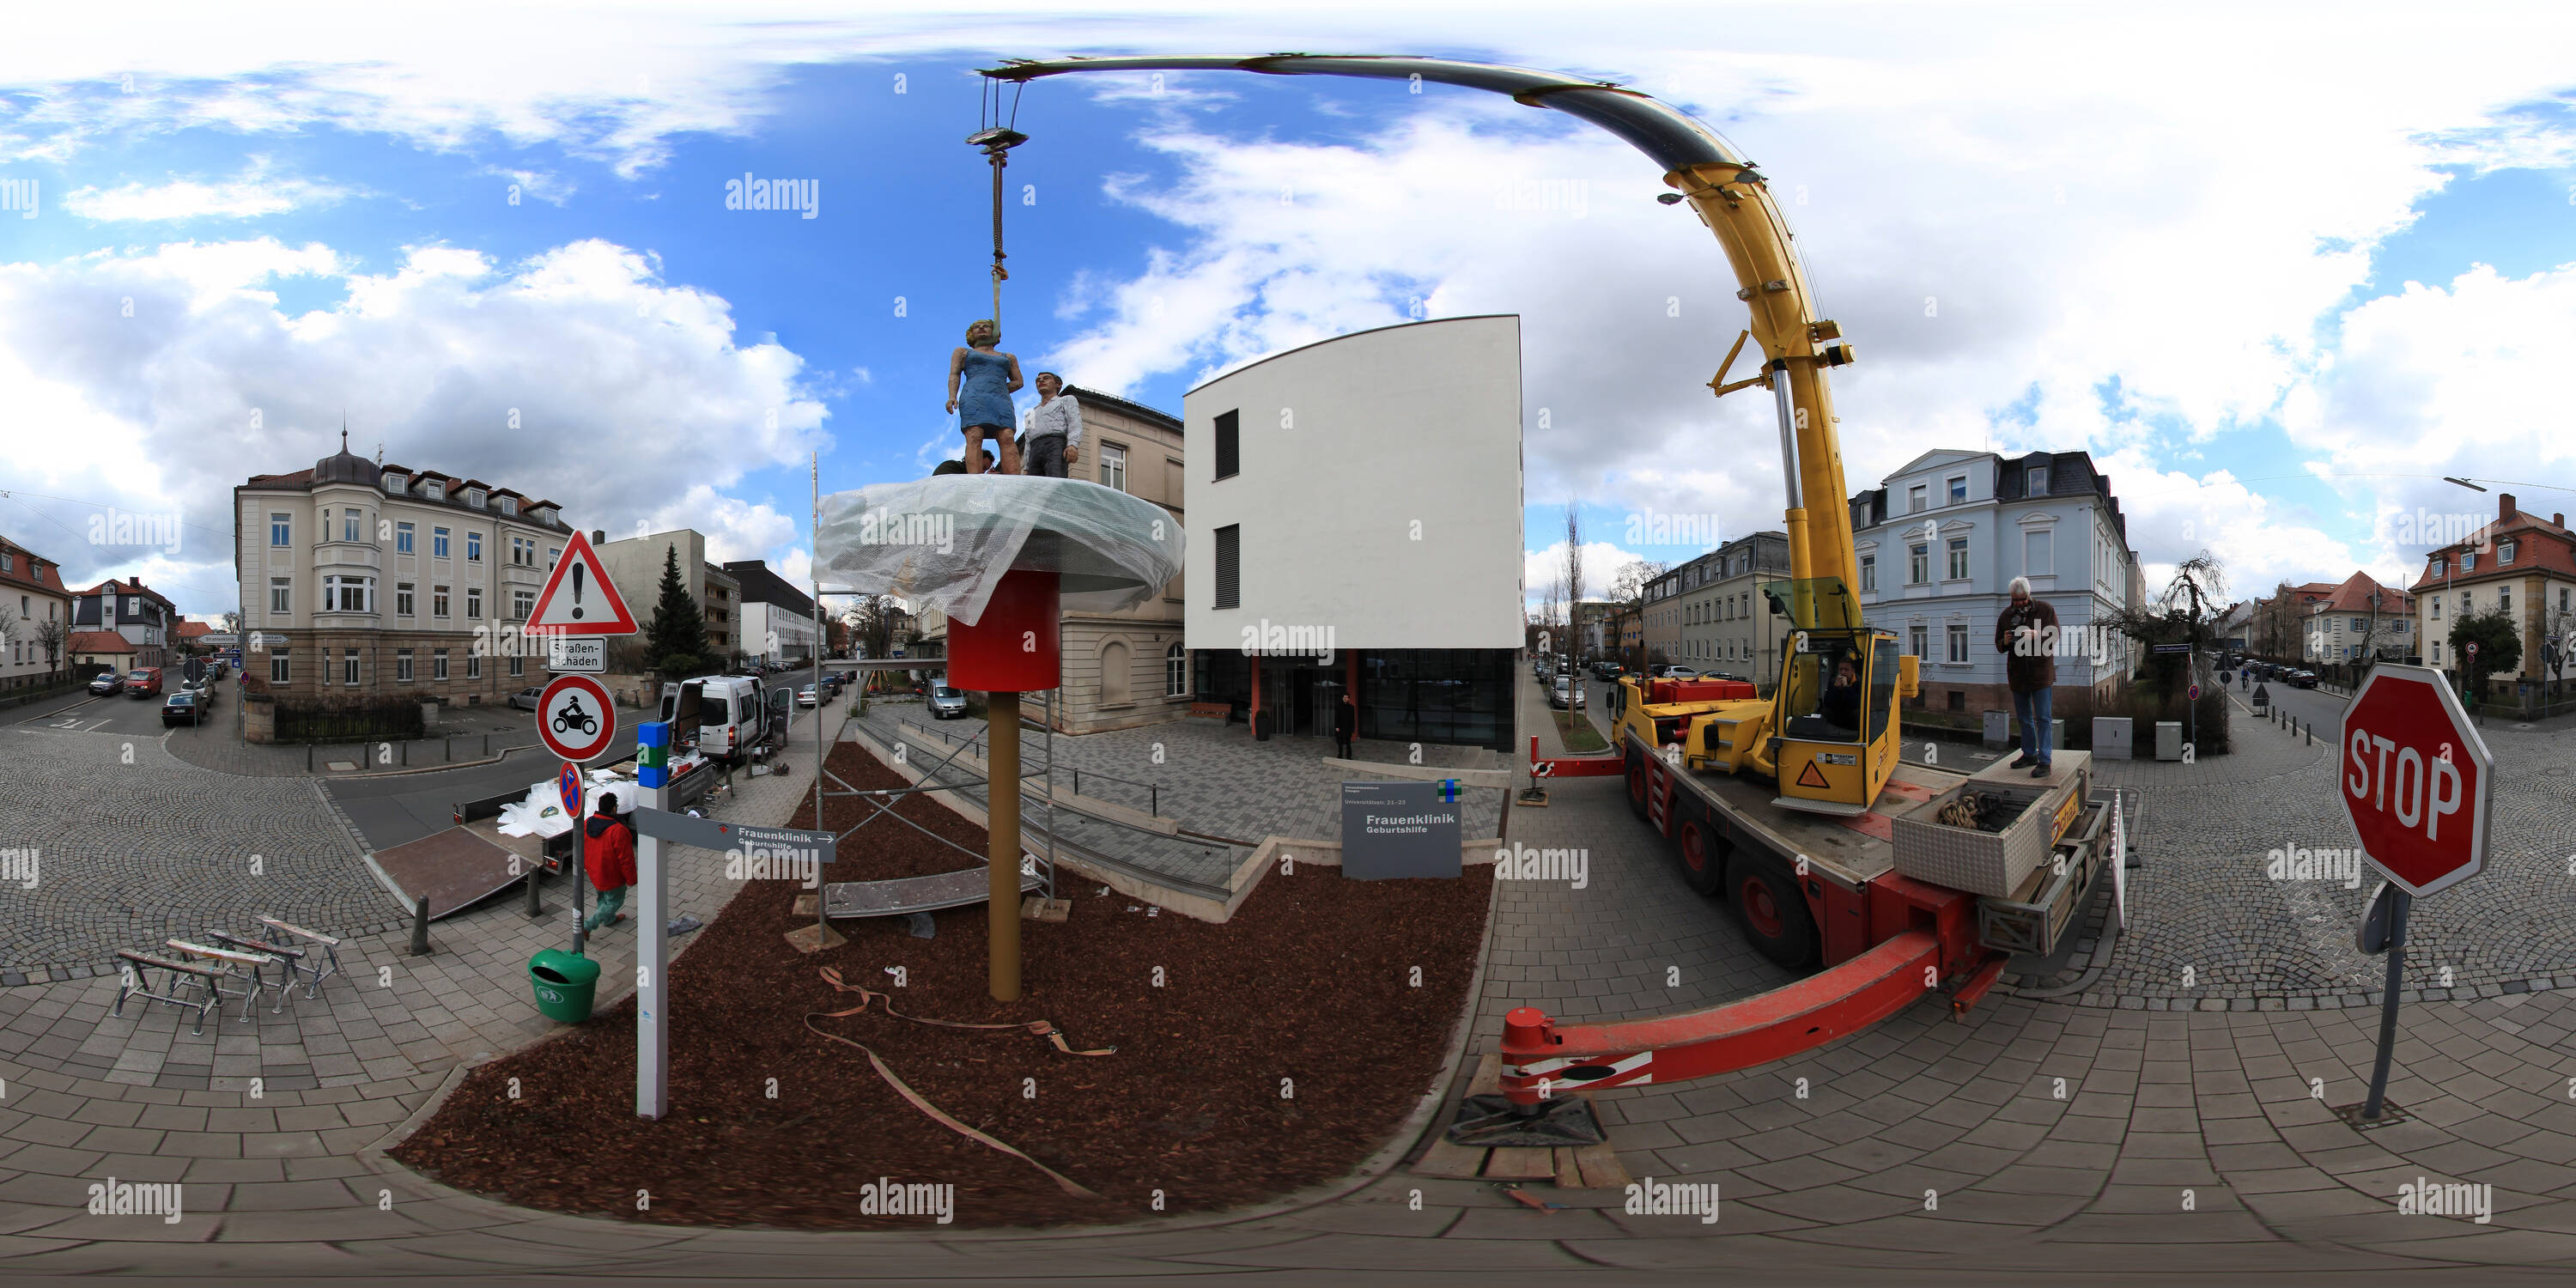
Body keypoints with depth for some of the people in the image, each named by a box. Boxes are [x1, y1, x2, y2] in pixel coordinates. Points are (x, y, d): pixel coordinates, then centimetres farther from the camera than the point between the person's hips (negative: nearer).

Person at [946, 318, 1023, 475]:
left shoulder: (1008, 357, 32)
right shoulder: (962, 352, 27)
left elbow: (1018, 382, 25)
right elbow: (954, 374, 13)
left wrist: (997, 392, 9)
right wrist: (952, 396, -6)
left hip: (1001, 402, 2)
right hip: (973, 398, -2)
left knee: (1007, 438, -22)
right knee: (974, 437, -23)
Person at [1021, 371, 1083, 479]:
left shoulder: (1067, 400, 22)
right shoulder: (1034, 412, 37)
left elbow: (1075, 424, 3)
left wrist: (1073, 445, -17)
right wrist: (1027, 468, 15)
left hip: (1056, 444, -5)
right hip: (1035, 451, 5)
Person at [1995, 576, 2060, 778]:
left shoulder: (2046, 610, -2)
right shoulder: (2006, 615, 7)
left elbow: (2054, 637, -8)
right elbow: (1999, 646, 11)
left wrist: (2036, 635, -27)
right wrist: (2005, 642, -13)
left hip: (2040, 672, -4)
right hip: (2017, 674, 5)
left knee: (2042, 717, -7)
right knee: (2023, 717, 14)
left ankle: (2044, 762, -7)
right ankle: (2029, 754, 27)